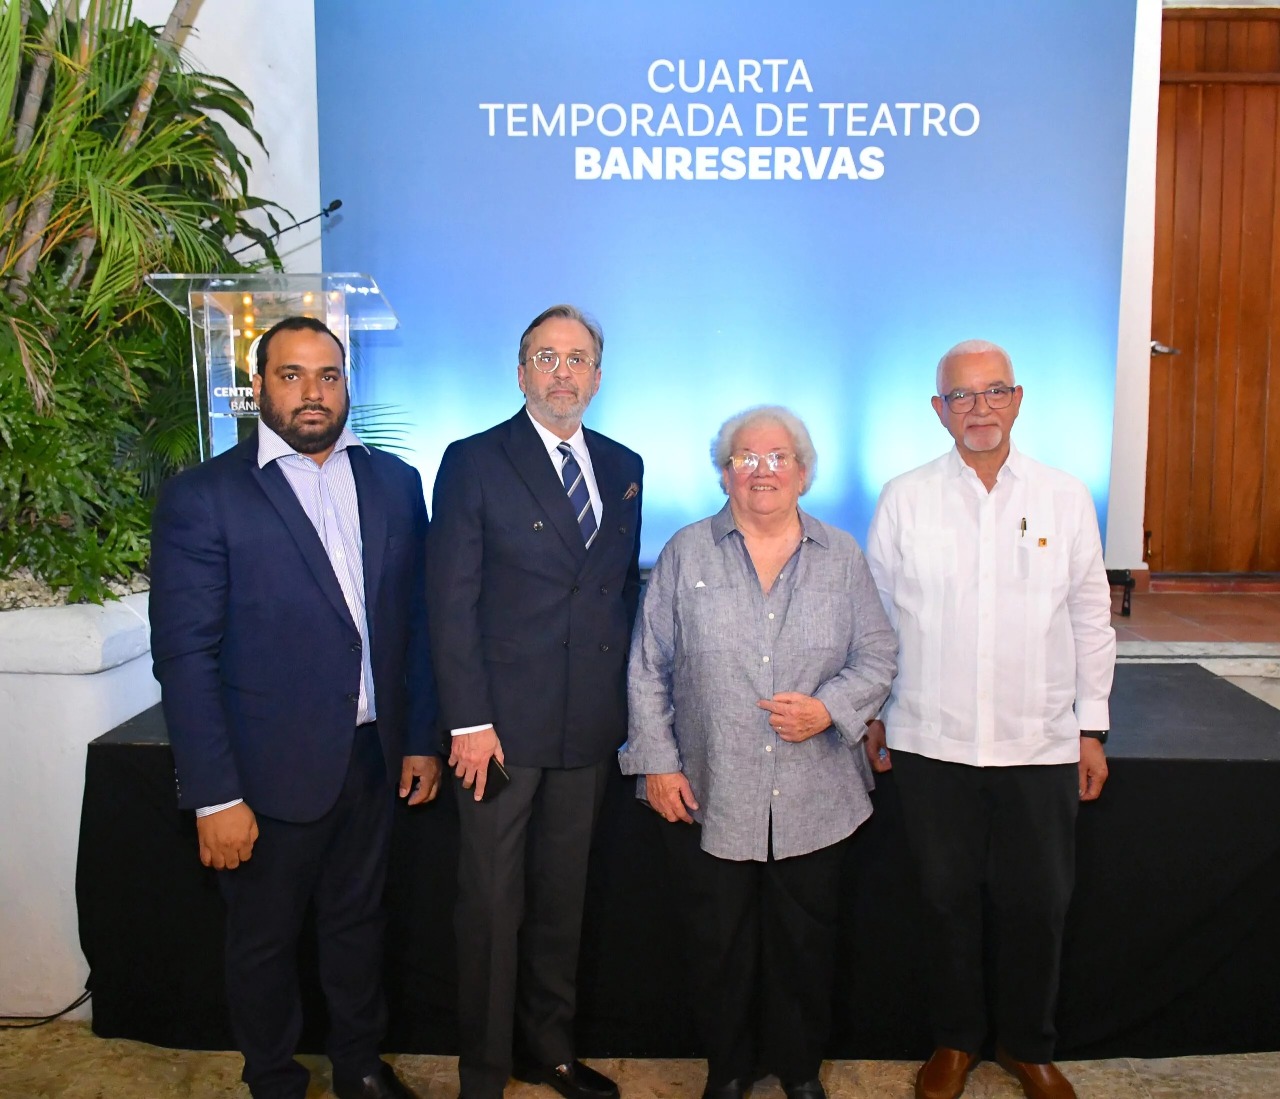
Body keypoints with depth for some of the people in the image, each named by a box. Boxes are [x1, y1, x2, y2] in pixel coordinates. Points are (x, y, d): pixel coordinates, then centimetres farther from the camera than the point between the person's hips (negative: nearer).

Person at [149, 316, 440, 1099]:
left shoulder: (394, 481, 2)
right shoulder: (203, 497, -11)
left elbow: (416, 618, 5)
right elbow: (185, 657, -13)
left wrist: (422, 738, 6)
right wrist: (215, 797, -14)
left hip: (374, 759, 4)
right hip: (271, 771, -3)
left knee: (359, 921, 22)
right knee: (264, 941, 17)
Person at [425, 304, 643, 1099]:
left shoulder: (624, 468, 10)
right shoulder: (474, 462, -4)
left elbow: (626, 587, 13)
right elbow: (451, 602, -8)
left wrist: (625, 698, 7)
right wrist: (469, 720, -13)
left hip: (590, 729, 5)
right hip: (503, 726, -4)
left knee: (563, 900, 17)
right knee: (493, 908, 8)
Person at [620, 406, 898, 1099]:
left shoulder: (841, 558, 5)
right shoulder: (686, 554, 1)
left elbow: (877, 657, 6)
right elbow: (648, 669, 1)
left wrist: (829, 708, -12)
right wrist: (657, 762, -4)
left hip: (814, 800, 1)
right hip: (709, 796, -1)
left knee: (805, 940, 13)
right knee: (718, 943, 11)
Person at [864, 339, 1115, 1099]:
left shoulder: (1066, 499, 2)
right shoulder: (905, 499, -1)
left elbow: (1091, 619, 6)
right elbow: (877, 615, 3)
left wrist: (1093, 728, 6)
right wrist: (874, 715, 4)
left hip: (1040, 744, 1)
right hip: (932, 742, 0)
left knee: (1038, 906, 11)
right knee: (950, 898, 13)